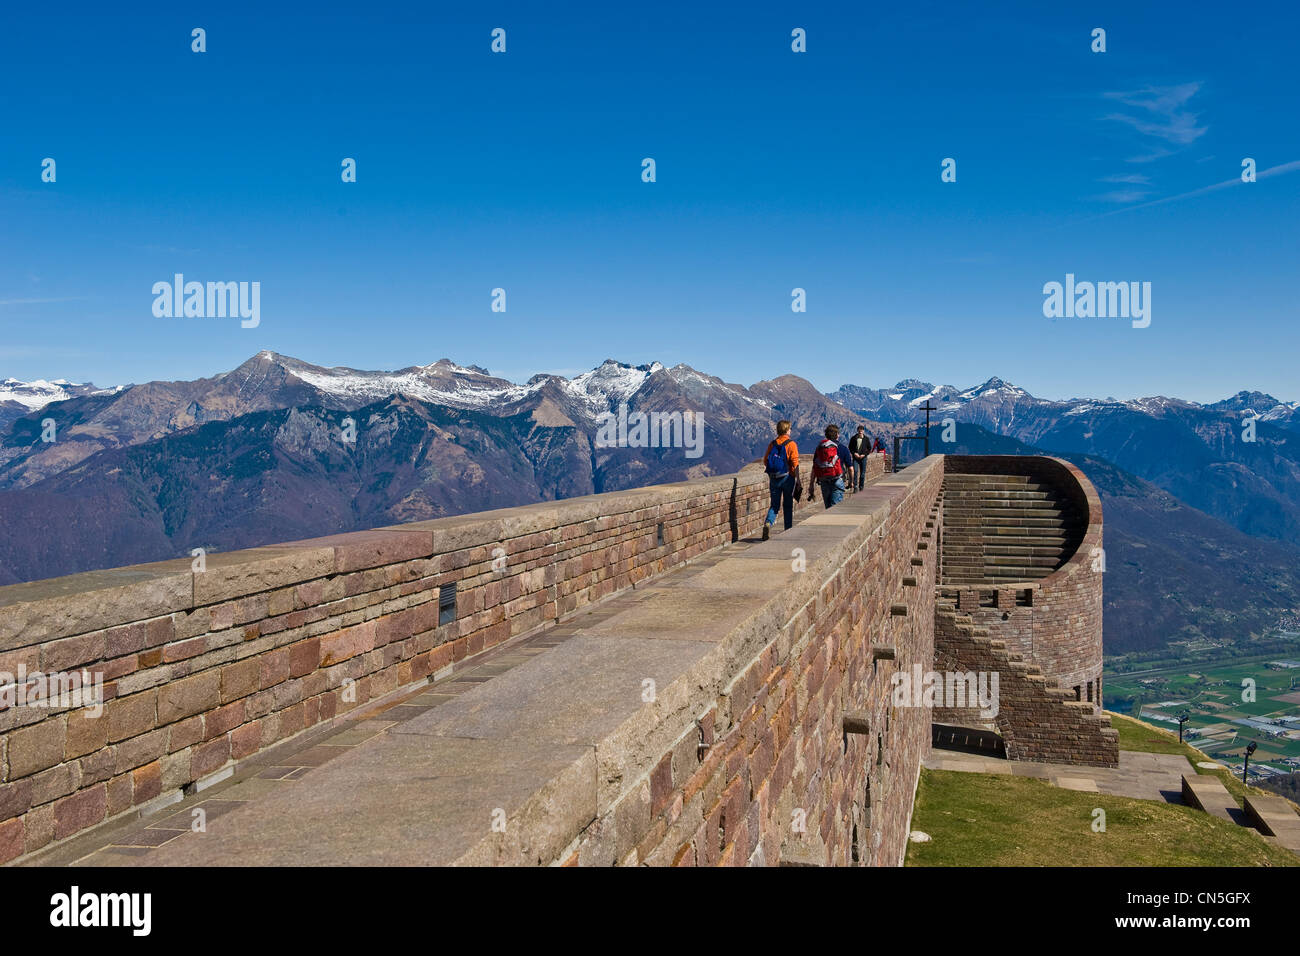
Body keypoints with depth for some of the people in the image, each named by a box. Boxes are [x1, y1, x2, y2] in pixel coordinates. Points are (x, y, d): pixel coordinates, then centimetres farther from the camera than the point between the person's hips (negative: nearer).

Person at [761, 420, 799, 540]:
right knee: (788, 506, 9)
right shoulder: (791, 444, -8)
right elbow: (795, 463, -13)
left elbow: (765, 461, 6)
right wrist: (797, 479, -8)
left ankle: (768, 523, -17)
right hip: (787, 477, -3)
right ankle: (788, 532, 15)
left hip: (774, 478, 3)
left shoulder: (772, 444, 4)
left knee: (774, 505, 9)